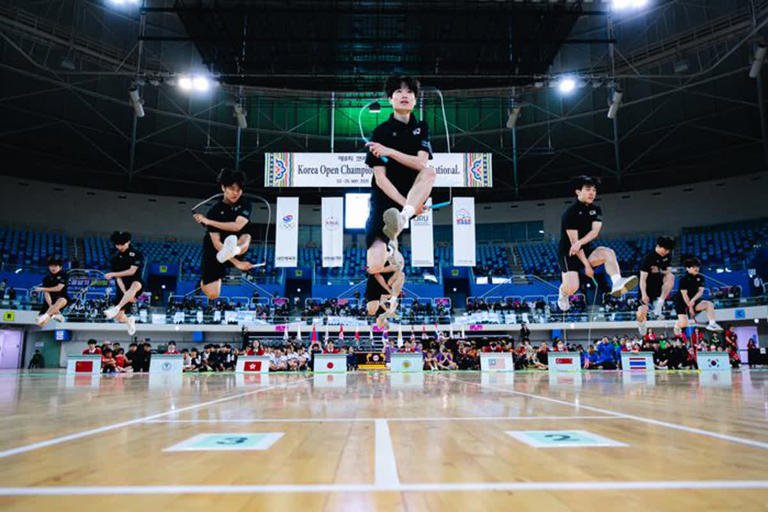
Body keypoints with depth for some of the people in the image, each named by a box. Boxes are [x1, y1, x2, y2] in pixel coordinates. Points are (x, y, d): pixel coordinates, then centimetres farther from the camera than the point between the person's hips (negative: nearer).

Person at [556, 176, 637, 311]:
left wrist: (580, 243, -31)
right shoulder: (570, 212, -15)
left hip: (586, 250, 6)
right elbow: (573, 241, -18)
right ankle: (563, 293, 16)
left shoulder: (596, 210, 5)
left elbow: (595, 232, -10)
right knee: (572, 288, -19)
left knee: (609, 253, -23)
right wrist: (587, 265, -21)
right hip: (567, 253, -5)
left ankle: (617, 283, -39)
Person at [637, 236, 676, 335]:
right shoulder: (648, 258, -20)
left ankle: (659, 303, -22)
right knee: (643, 310, -14)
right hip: (648, 286, -5)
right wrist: (644, 294, -33)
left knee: (671, 277, -26)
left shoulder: (666, 256, -1)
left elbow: (667, 271, 10)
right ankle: (641, 324, 22)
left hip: (659, 284, 5)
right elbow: (643, 278, -23)